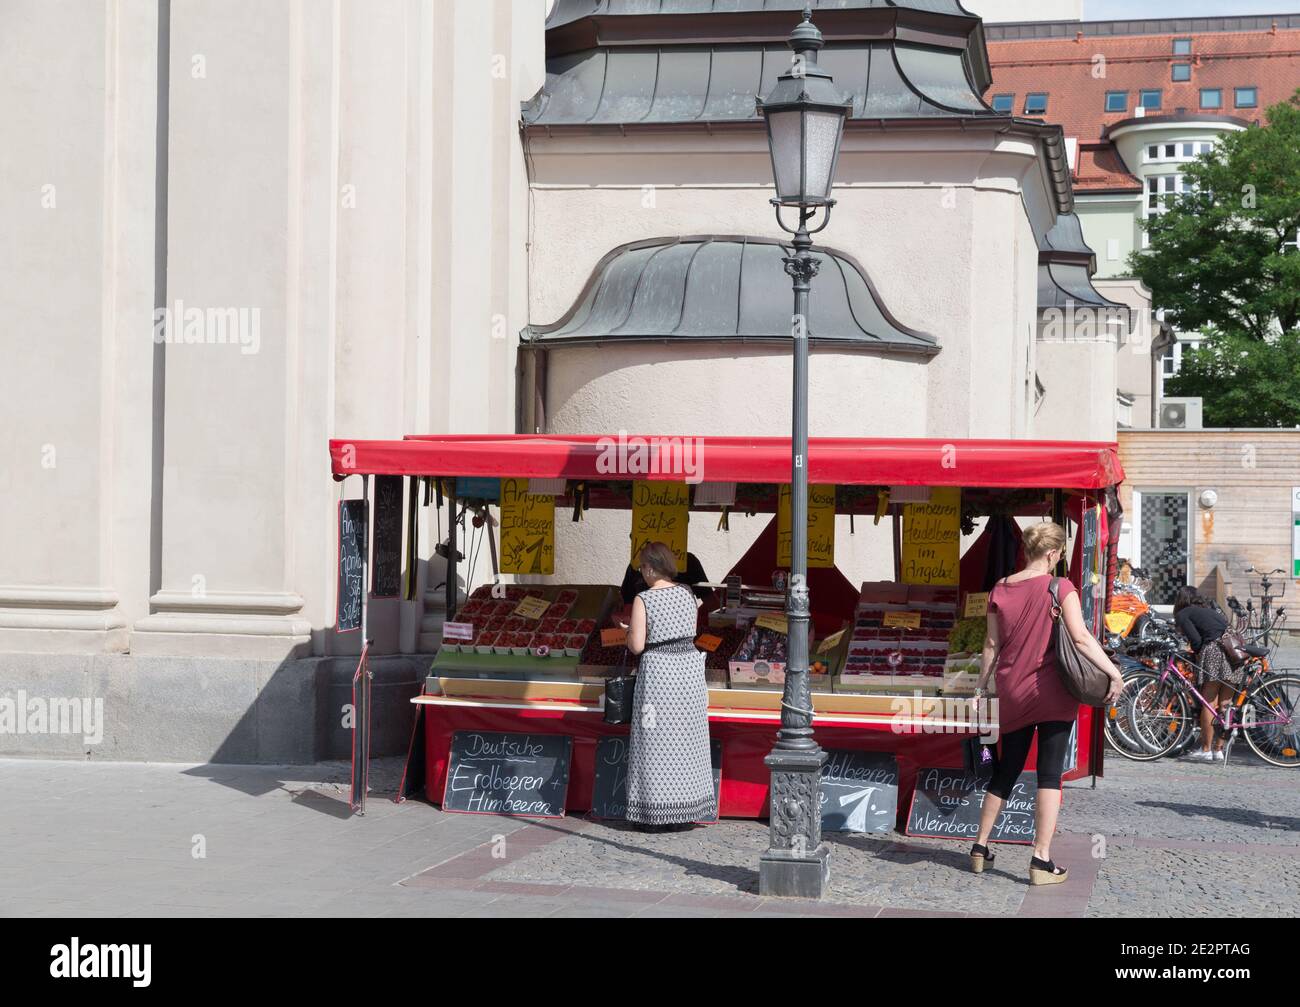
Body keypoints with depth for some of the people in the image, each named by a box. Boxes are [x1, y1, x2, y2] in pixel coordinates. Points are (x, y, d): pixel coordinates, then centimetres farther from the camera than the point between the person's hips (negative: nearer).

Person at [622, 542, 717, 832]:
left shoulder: (643, 600, -12)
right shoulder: (687, 594, 4)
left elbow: (636, 645, -14)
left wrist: (629, 633, 7)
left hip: (657, 670, -5)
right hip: (689, 666, 5)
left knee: (654, 744, 3)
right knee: (686, 742, 12)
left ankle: (654, 815, 6)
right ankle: (685, 812, 17)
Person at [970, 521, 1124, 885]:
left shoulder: (1000, 589, 5)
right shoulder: (1060, 588, -9)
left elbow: (992, 644, 8)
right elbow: (1080, 638, -15)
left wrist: (981, 686, 17)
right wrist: (1114, 673, -11)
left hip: (1013, 693, 5)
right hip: (1052, 692, -4)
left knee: (1006, 771, 17)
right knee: (1050, 774, -2)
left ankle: (980, 848, 24)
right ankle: (1042, 860, -7)